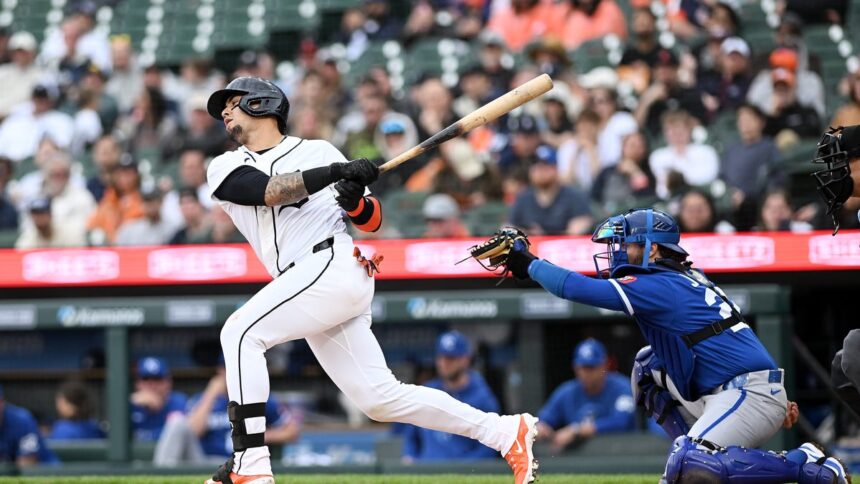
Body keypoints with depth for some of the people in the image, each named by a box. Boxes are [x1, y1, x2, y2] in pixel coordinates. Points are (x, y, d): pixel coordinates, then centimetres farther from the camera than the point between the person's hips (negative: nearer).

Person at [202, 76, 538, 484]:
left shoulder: (318, 151, 11)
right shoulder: (226, 168, 17)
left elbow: (372, 221, 11)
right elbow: (267, 191, -6)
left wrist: (356, 202, -11)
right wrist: (335, 173, -17)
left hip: (334, 264, -5)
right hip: (310, 287, 5)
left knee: (242, 331, -21)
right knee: (380, 399, 2)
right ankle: (506, 433, 10)